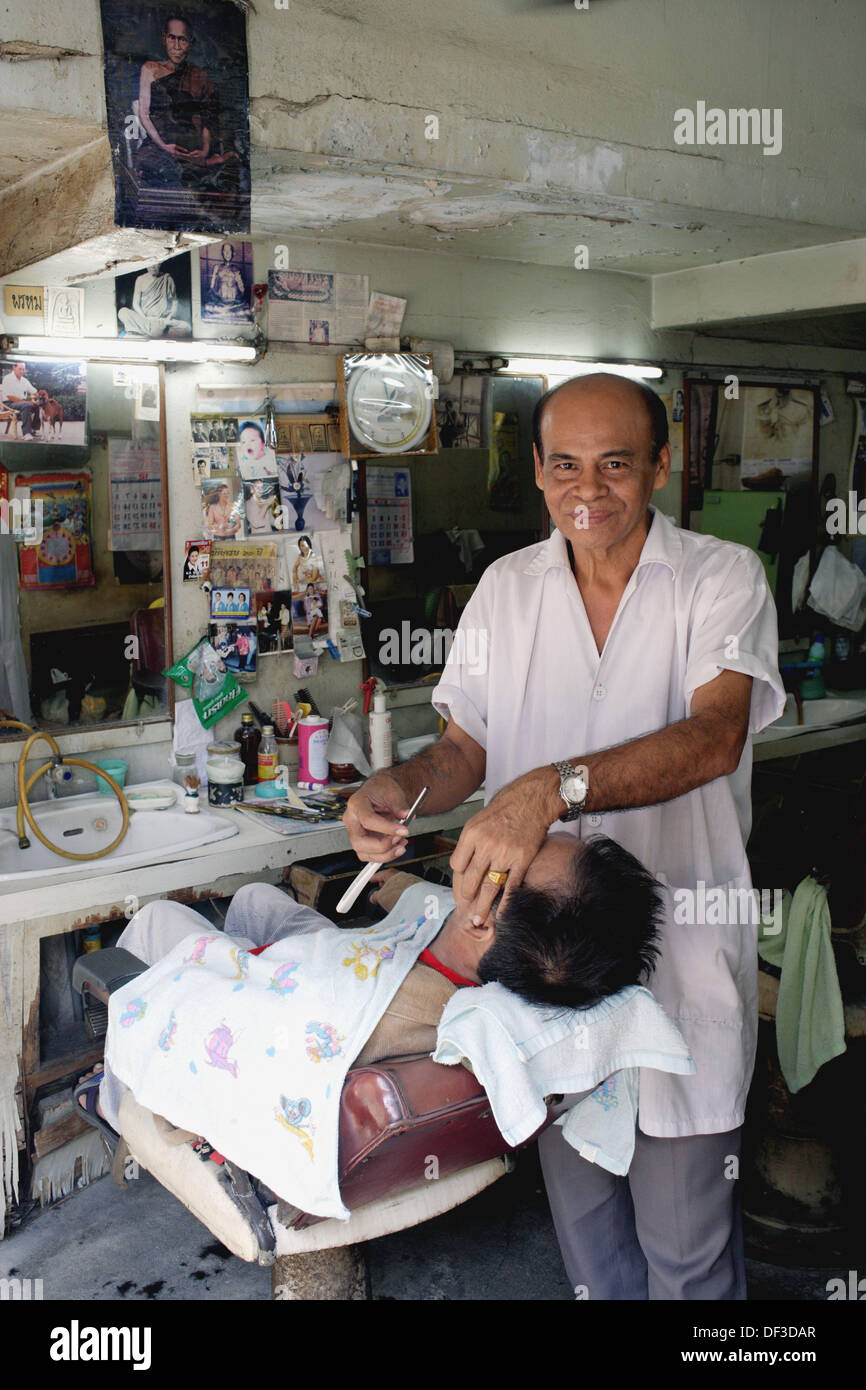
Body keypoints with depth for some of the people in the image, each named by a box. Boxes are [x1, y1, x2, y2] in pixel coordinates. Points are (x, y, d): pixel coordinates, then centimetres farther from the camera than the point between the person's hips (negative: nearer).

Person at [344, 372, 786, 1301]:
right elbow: (466, 748, 6)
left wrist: (551, 790, -38)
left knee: (682, 1242, 11)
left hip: (678, 955, -3)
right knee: (579, 1211, 22)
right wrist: (399, 787, -16)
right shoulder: (507, 587, 4)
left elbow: (714, 737, -25)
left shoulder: (721, 578, -8)